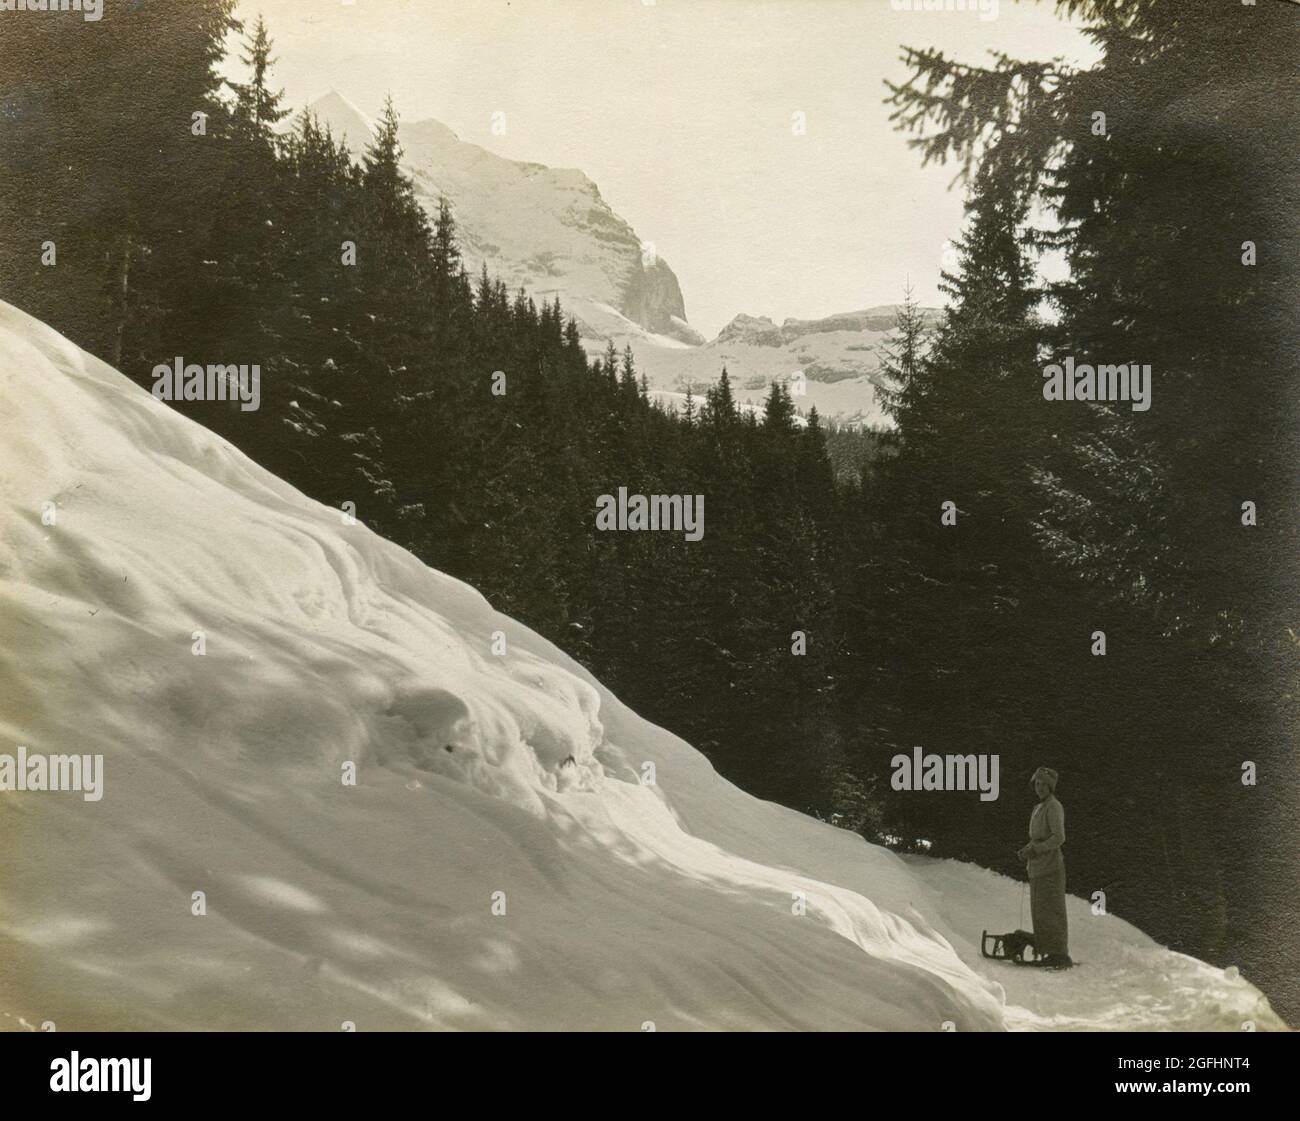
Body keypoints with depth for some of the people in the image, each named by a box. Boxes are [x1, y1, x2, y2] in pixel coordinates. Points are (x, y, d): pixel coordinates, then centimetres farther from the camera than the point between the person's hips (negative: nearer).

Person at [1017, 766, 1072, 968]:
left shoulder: (1053, 807, -8)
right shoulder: (1038, 808, 19)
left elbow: (1059, 838, -16)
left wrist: (1035, 849, -18)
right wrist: (1026, 851, 10)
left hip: (1050, 867, -9)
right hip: (1036, 868, 9)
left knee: (1052, 910, -9)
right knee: (1039, 912, 8)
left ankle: (1060, 954, -8)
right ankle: (1048, 952, 12)